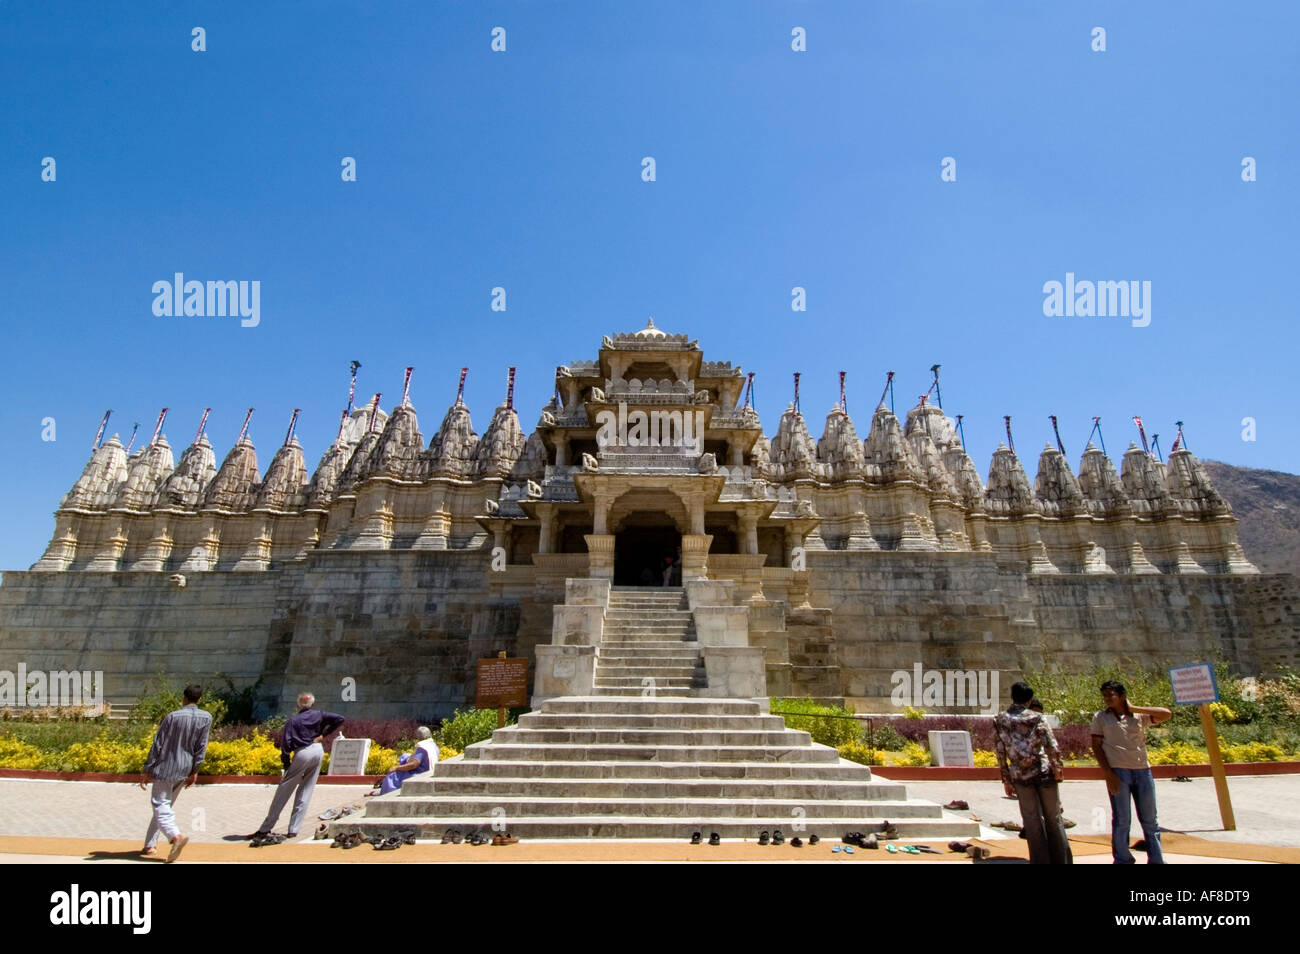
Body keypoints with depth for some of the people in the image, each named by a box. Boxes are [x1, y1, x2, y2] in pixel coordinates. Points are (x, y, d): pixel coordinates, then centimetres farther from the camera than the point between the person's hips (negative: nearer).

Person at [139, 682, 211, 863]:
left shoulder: (172, 717, -11)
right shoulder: (206, 718, -3)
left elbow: (157, 745, -9)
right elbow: (201, 747, -2)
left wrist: (147, 771, -1)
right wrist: (194, 772, 6)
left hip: (165, 769, -4)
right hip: (184, 771, 4)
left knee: (161, 807, -3)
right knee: (165, 806, 18)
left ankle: (176, 836, -26)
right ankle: (149, 845, 22)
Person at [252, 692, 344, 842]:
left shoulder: (293, 720, 2)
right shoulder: (318, 715, 9)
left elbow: (286, 744, -7)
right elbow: (339, 719, 0)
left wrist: (285, 764, 1)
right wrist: (324, 735, 7)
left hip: (302, 753, -3)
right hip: (318, 751, 3)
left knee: (283, 791, 6)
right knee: (306, 791, 11)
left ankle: (265, 828, 9)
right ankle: (294, 830, 10)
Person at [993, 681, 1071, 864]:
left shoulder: (999, 721, -2)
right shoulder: (1036, 718, -8)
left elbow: (1001, 754, 0)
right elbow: (1052, 747, -12)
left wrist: (1006, 780, 8)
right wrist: (1057, 768, 4)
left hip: (1020, 777, 1)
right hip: (1044, 773, -1)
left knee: (1033, 823, 11)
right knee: (1053, 819, 14)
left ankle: (1041, 861, 14)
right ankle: (1061, 859, 20)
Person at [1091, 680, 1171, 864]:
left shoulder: (1139, 716, 8)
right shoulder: (1101, 717, 5)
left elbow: (1167, 714, -4)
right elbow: (1096, 746, 1)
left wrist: (1134, 708, -3)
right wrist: (1108, 774, -8)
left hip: (1143, 771, 2)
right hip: (1118, 772, -2)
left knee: (1150, 820, 10)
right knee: (1121, 820, 3)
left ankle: (1157, 860, 22)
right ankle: (1123, 860, 14)